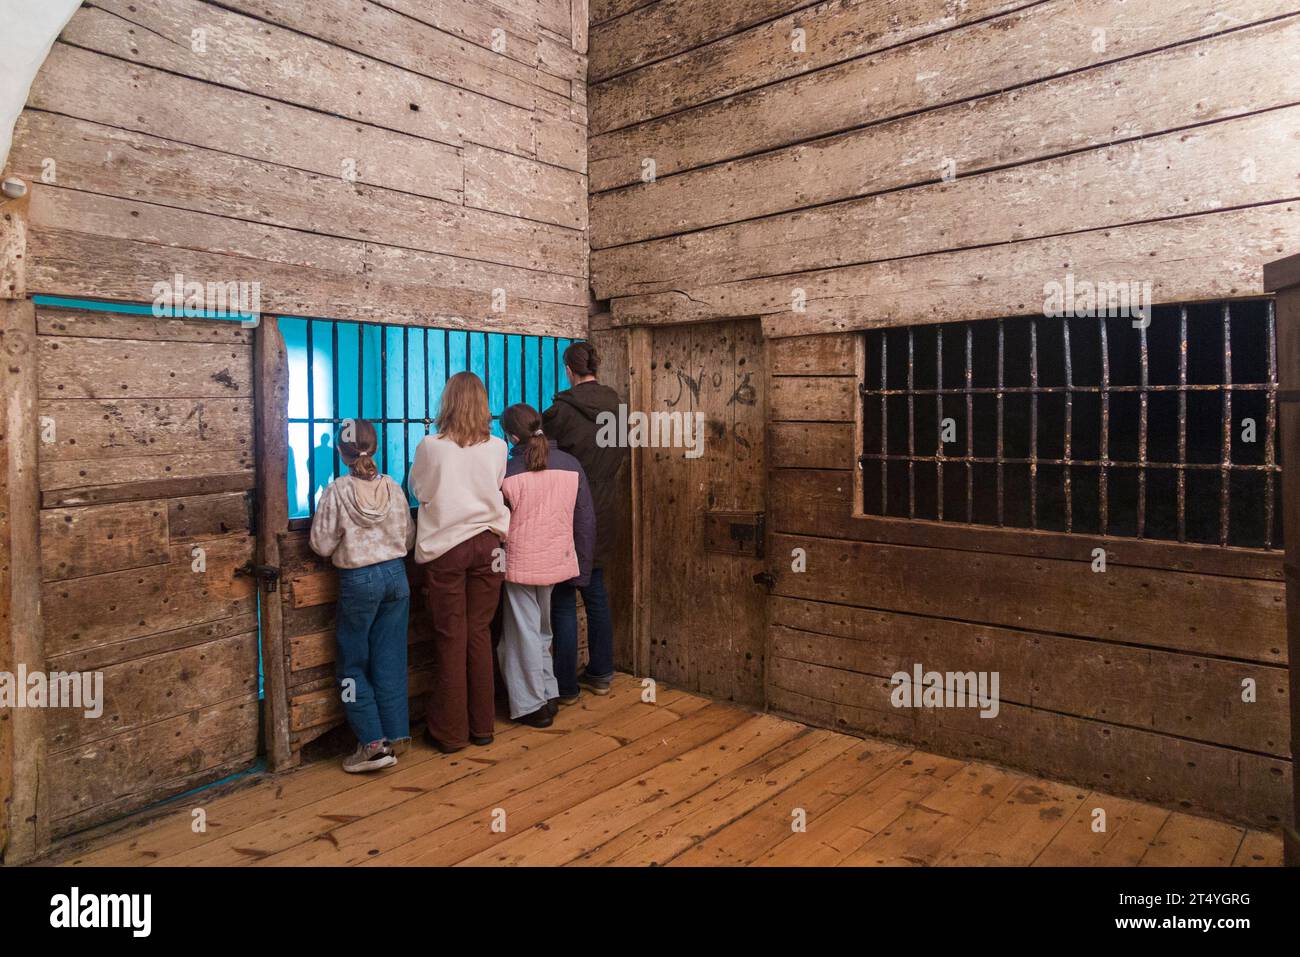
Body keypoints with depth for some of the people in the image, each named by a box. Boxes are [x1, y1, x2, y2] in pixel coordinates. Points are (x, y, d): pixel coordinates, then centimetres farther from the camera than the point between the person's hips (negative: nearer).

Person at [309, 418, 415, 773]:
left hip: (358, 581, -4)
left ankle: (373, 743, 5)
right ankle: (395, 736, 17)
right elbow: (409, 537, 6)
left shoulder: (337, 491, -13)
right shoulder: (393, 488, -2)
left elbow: (322, 545, -8)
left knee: (352, 664, 9)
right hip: (396, 575, 4)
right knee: (391, 660, 12)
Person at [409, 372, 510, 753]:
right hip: (487, 544, 2)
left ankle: (450, 731, 13)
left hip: (445, 546, -2)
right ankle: (482, 724, 19)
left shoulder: (430, 447, -9)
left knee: (451, 637, 5)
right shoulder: (497, 448, -3)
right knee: (480, 633, 10)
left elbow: (417, 490, 7)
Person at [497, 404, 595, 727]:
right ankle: (547, 694, 29)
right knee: (542, 632, 21)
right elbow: (586, 520, 2)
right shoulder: (570, 465, -3)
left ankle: (533, 706, 17)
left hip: (520, 564, -4)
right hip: (558, 563, 4)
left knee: (524, 634, 9)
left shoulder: (507, 472, -14)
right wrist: (582, 568, 10)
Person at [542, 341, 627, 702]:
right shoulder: (615, 408, 1)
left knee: (563, 600, 3)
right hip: (603, 517, 6)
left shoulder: (562, 411, -17)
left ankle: (566, 686, 10)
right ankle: (601, 674, 27)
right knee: (596, 593, 18)